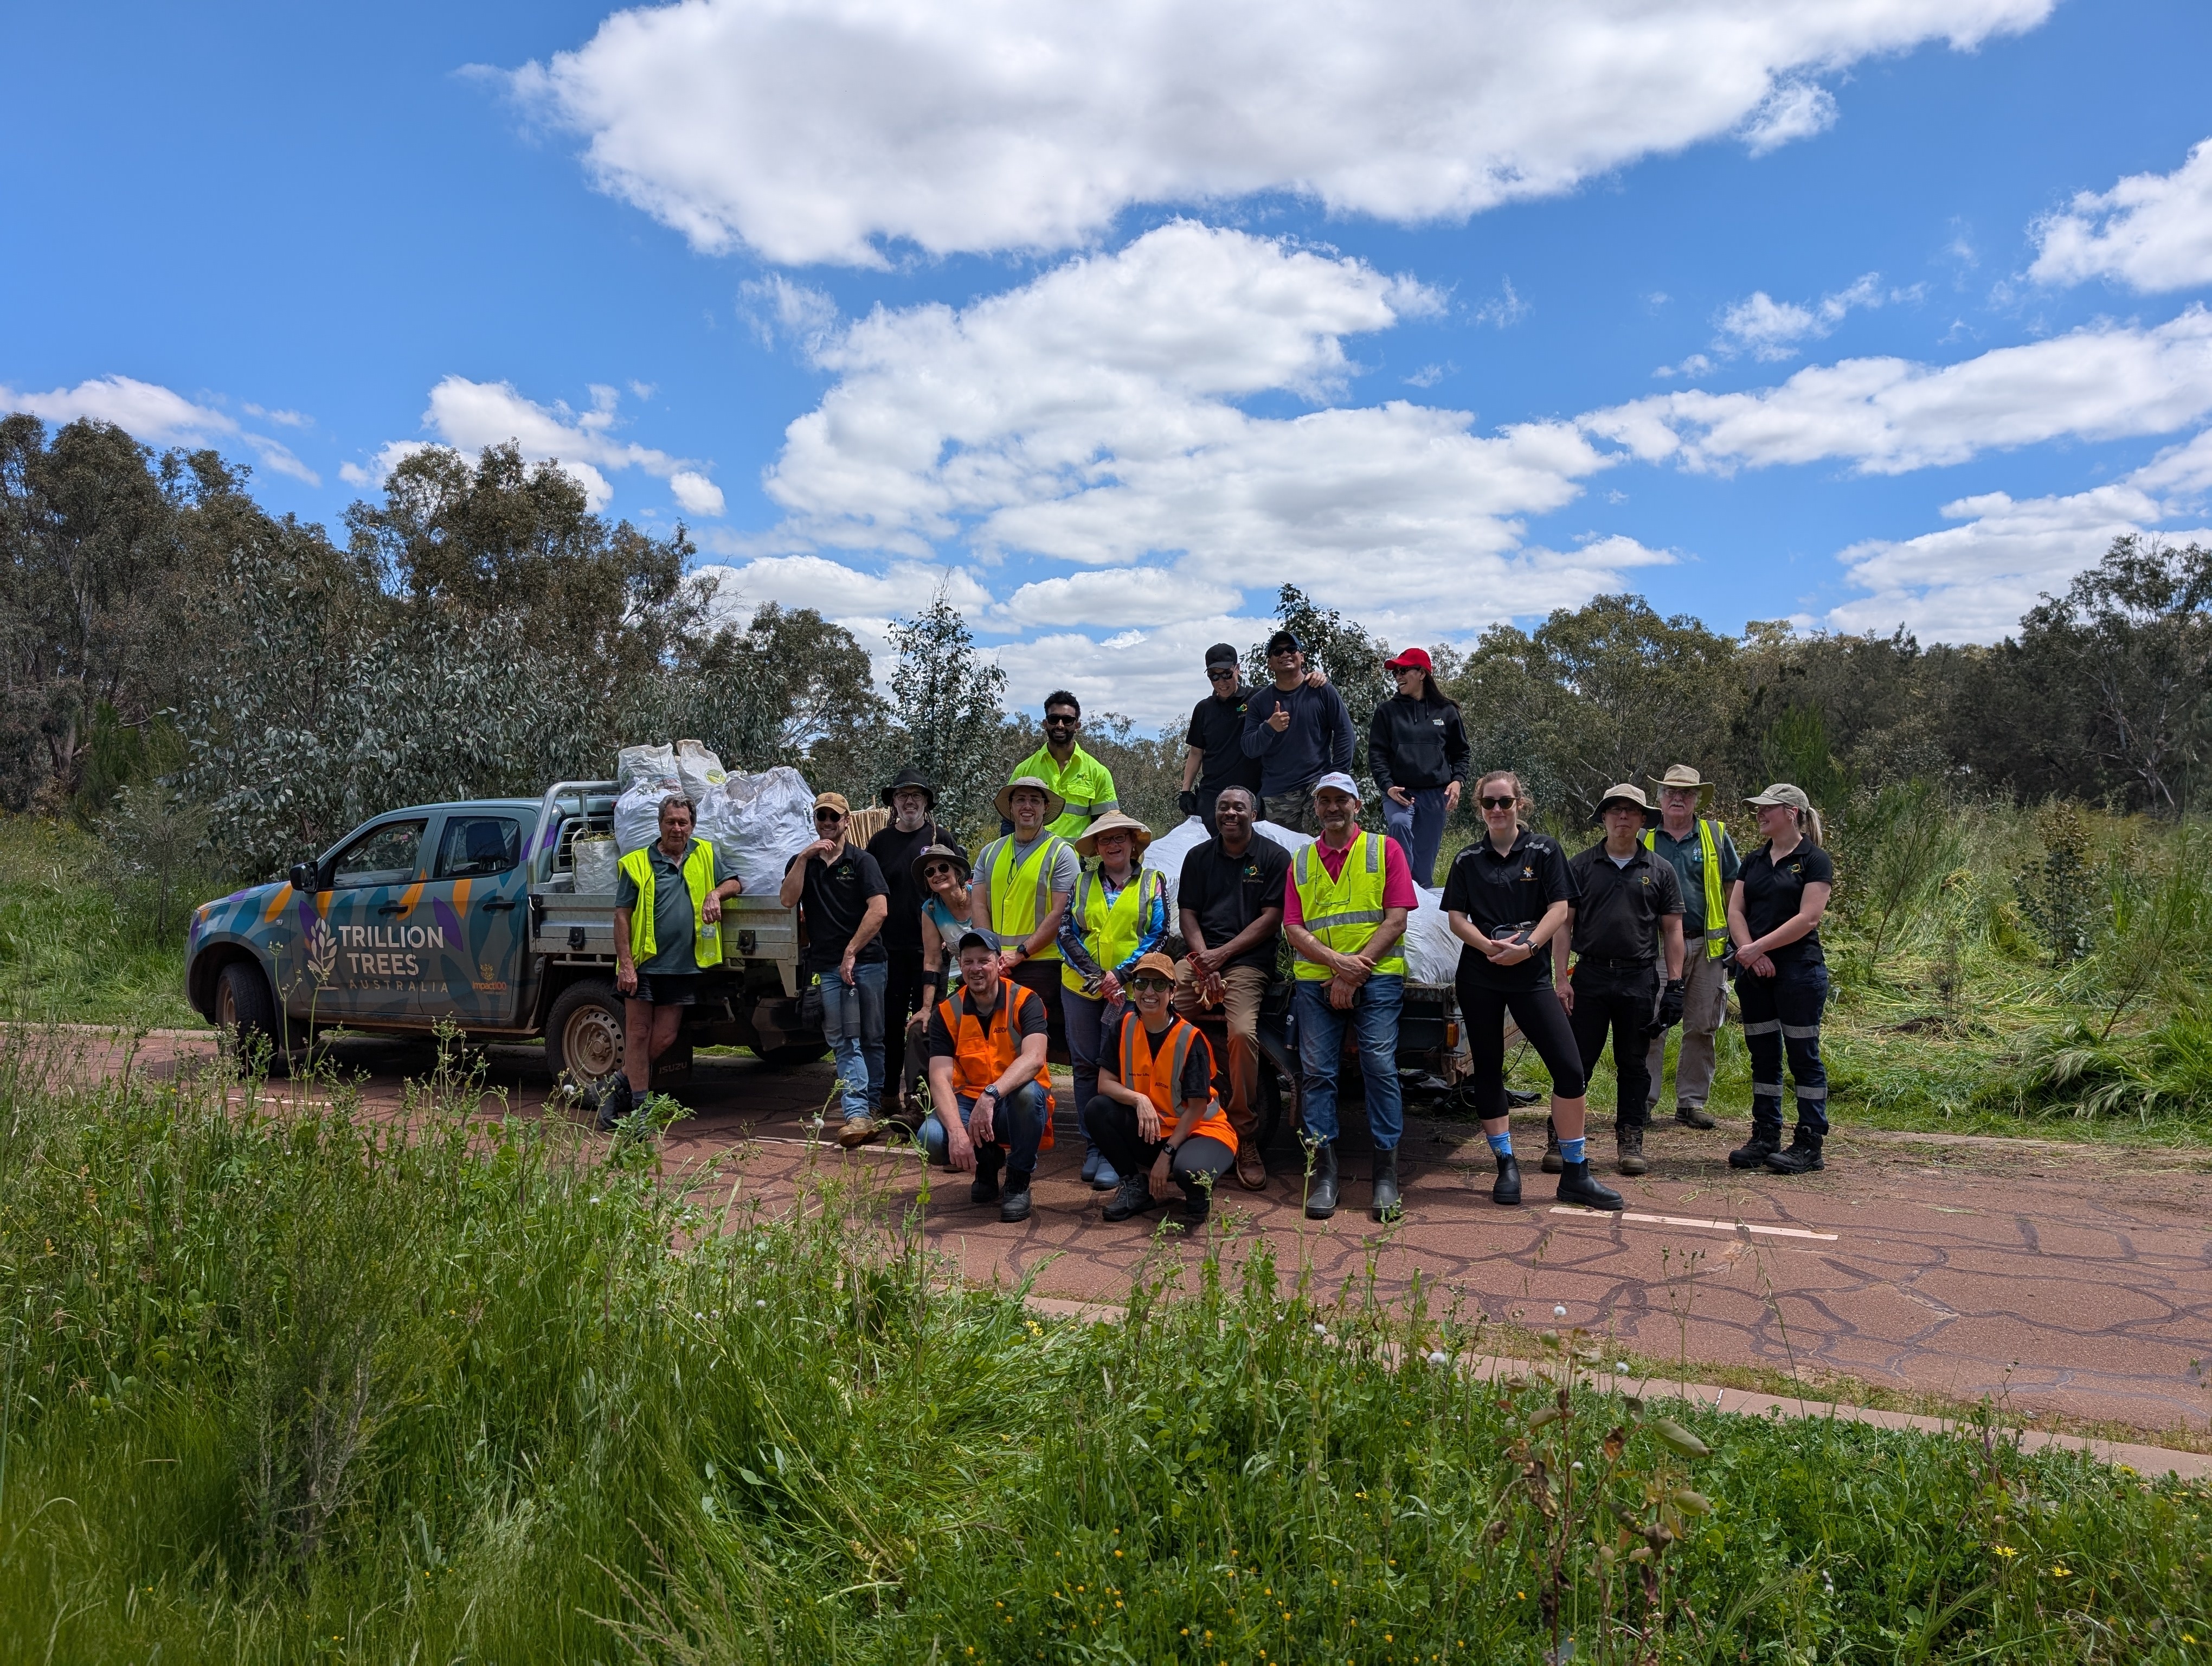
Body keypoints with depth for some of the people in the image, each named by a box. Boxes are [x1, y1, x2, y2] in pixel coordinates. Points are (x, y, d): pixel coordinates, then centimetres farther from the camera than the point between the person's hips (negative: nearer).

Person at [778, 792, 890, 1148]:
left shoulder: (862, 861, 5)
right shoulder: (801, 863, 16)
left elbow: (879, 910, -7)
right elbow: (787, 900, -2)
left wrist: (851, 952, -10)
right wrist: (805, 857, -9)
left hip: (866, 962, -2)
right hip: (825, 966, 2)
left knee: (872, 1039, 3)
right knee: (844, 1043, -6)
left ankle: (871, 1108, 12)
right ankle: (859, 1114, -13)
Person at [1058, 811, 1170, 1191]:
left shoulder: (1153, 882, 6)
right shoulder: (1082, 884, 12)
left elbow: (1157, 935, -1)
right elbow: (1066, 934, 4)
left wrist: (1119, 975, -12)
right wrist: (1095, 977, -10)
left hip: (1128, 989, -3)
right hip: (1080, 987, 3)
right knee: (1084, 1064, 4)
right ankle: (1093, 1145, 13)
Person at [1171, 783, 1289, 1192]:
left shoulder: (1274, 857, 8)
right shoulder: (1198, 856, 20)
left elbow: (1271, 918, 0)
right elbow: (1188, 913, 15)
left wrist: (1222, 954, -8)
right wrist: (1203, 959, -4)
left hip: (1248, 961, -3)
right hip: (1200, 957, 4)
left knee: (1243, 1032, -29)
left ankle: (1246, 1138, -17)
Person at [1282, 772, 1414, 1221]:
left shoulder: (1384, 849, 7)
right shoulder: (1301, 862, 15)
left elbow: (1396, 919, -2)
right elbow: (1294, 929, 7)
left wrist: (1355, 971, -9)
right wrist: (1337, 961, -11)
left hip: (1377, 977, -3)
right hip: (1316, 981, 3)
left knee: (1380, 1067, -10)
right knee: (1317, 1073, -2)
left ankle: (1386, 1176, -3)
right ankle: (1325, 1175, 4)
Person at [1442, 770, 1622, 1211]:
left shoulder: (1544, 851, 3)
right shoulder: (1468, 860, 7)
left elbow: (1560, 909, -3)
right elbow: (1456, 916, 3)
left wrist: (1527, 947, -18)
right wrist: (1489, 945, -16)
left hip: (1531, 974, -1)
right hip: (1479, 977, 1)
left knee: (1569, 1068, -8)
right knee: (1488, 1071, 5)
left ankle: (1575, 1174, 2)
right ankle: (1507, 1167, 16)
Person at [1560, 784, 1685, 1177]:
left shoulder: (1660, 871, 8)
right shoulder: (1580, 867, 5)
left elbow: (1672, 930, 8)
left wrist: (1675, 985, 1)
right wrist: (1562, 978, -5)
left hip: (1640, 980, 1)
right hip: (1589, 976, -1)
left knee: (1634, 1066, 8)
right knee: (1576, 1062, 0)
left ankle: (1630, 1143, 17)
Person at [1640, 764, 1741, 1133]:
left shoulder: (1716, 835, 8)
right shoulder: (1643, 838, 6)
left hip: (1706, 945, 1)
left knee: (1702, 1027, 6)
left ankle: (1692, 1101, 15)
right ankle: (1643, 1100, 5)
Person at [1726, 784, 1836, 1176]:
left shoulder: (1814, 860, -5)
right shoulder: (1754, 861, 14)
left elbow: (1808, 917, -14)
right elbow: (1735, 911, 7)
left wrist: (1758, 947, -15)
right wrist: (1750, 954, -9)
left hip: (1799, 970, -6)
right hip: (1754, 972, 6)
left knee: (1803, 1056, -1)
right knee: (1763, 1056, 10)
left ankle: (1809, 1145, 5)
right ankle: (1765, 1137, 17)